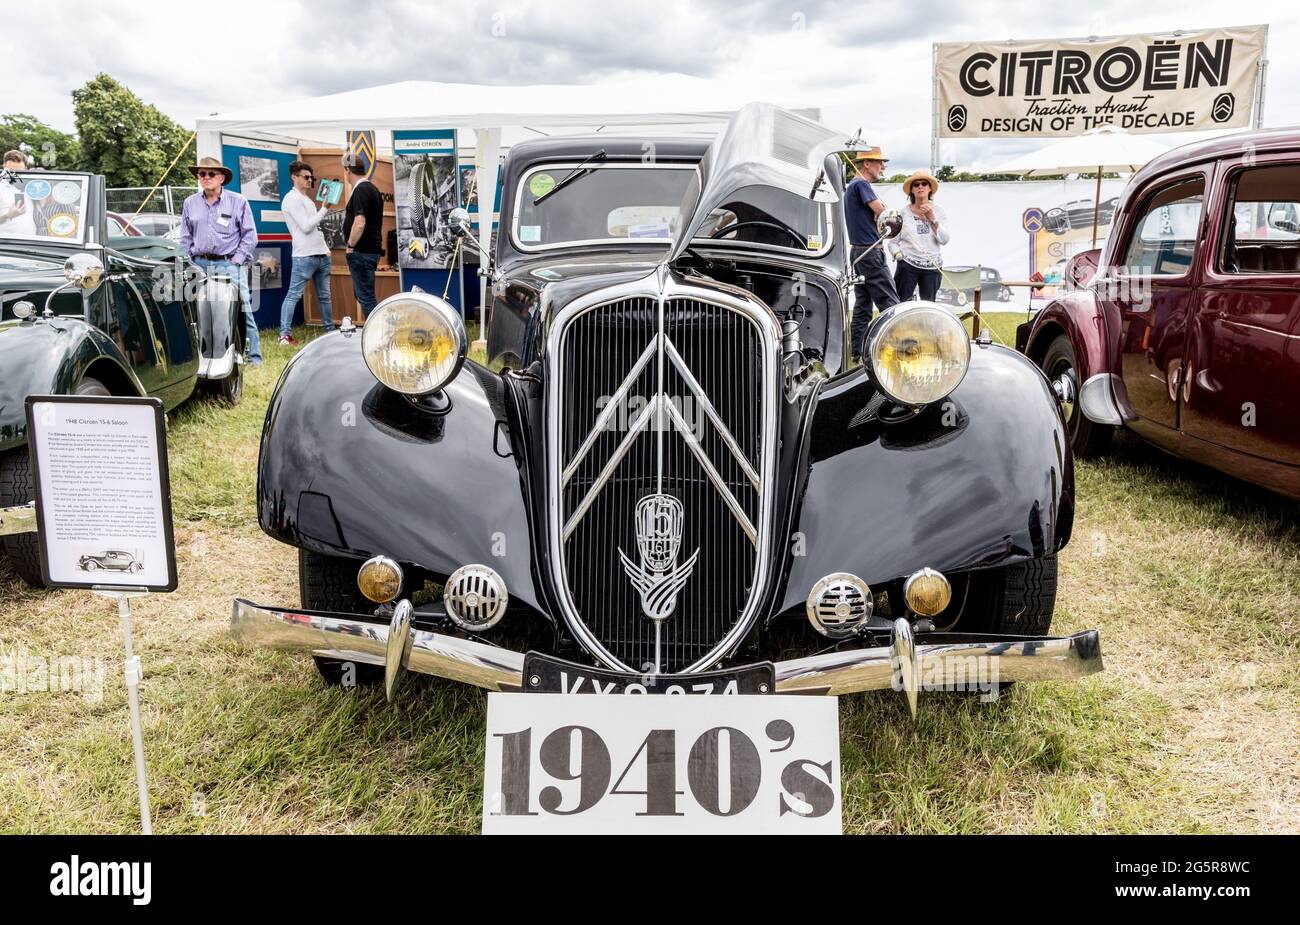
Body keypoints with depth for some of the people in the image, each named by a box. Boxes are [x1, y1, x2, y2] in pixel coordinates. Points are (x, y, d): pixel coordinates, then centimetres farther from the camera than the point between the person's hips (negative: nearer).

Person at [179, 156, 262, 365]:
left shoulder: (238, 202, 5)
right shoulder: (190, 203, 16)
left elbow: (250, 236, 4)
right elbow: (185, 238, 20)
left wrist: (237, 260, -4)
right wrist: (190, 263, 9)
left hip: (230, 265, -3)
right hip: (200, 267, 3)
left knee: (243, 311, -8)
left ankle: (254, 356, -4)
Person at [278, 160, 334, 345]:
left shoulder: (307, 199, 20)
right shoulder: (292, 199, -7)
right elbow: (306, 226, -16)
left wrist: (326, 249, 16)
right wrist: (324, 210, -9)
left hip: (321, 255, 9)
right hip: (304, 256, -9)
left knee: (324, 296, 12)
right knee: (294, 295, -8)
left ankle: (330, 330, 19)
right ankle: (284, 335, -9)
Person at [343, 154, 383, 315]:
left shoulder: (361, 190, -16)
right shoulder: (372, 188, 15)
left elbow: (359, 223, -25)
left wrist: (350, 246, -15)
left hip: (362, 252, -10)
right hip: (372, 249, 10)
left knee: (365, 297, -7)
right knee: (362, 294, 17)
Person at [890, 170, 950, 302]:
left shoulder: (938, 212, 6)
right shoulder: (904, 213, 2)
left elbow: (944, 240, -4)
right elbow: (893, 242, 4)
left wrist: (932, 218, -10)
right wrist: (897, 253, -16)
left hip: (932, 267, 2)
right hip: (907, 265, -2)